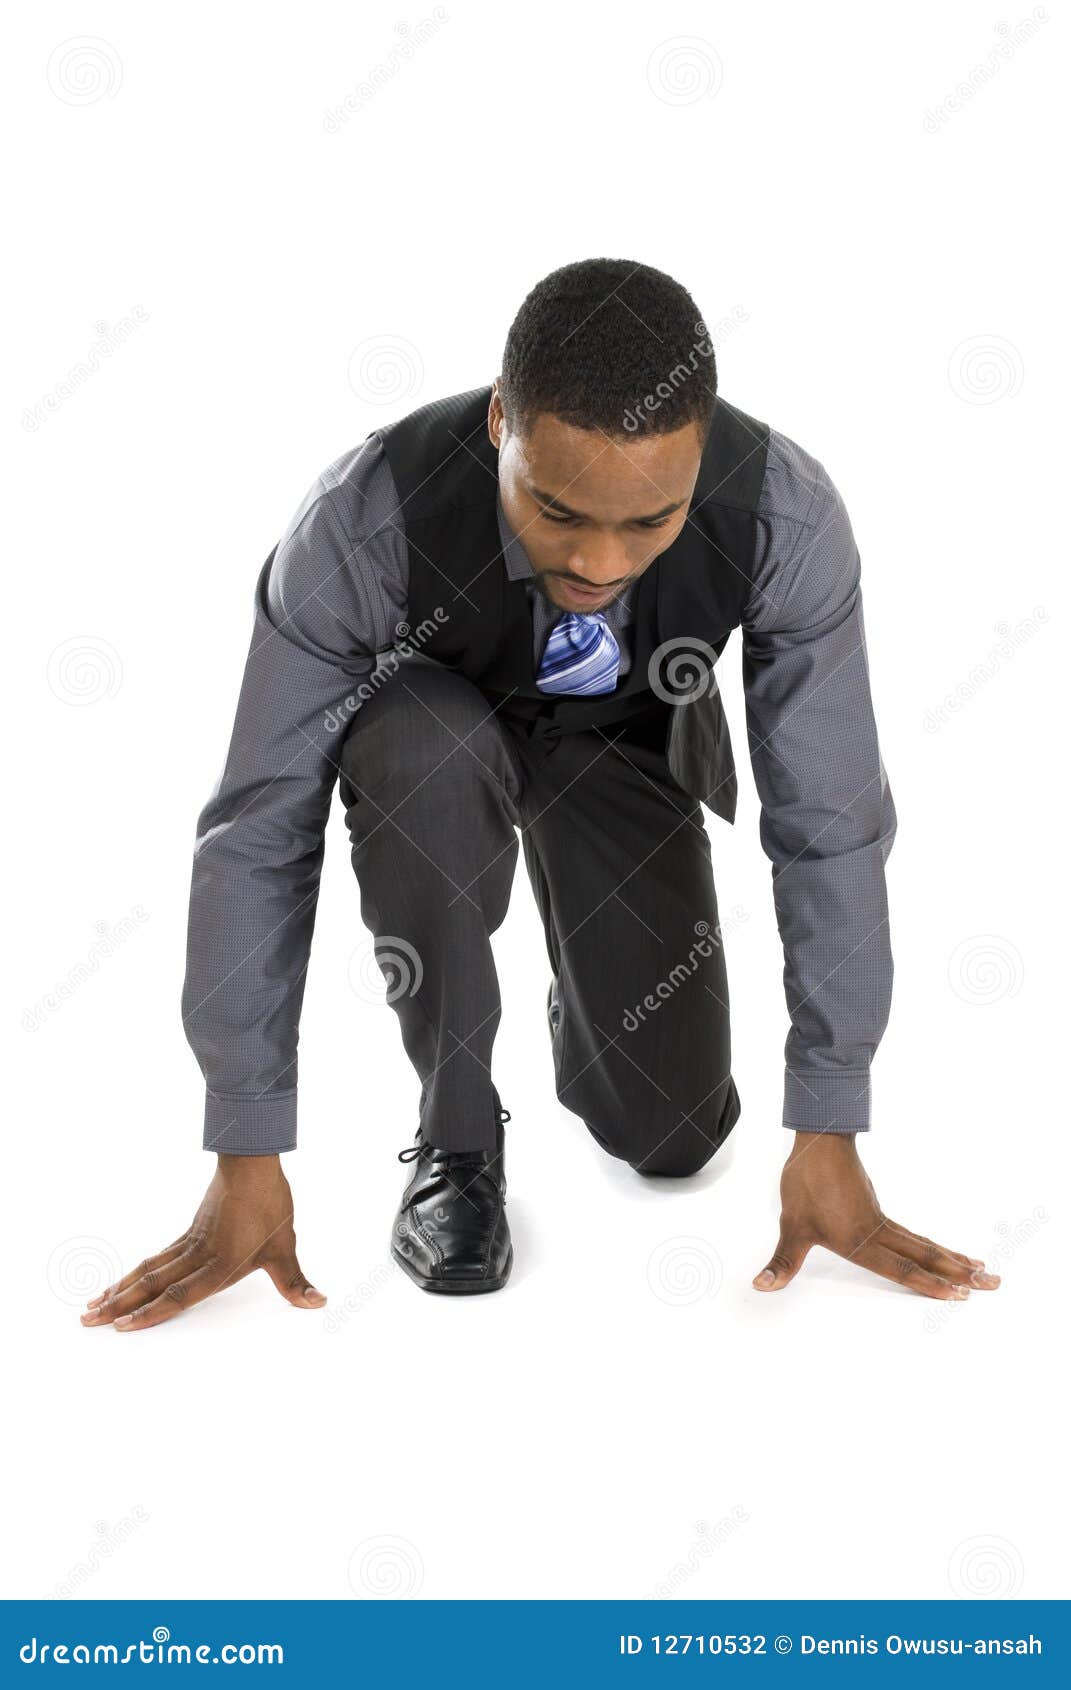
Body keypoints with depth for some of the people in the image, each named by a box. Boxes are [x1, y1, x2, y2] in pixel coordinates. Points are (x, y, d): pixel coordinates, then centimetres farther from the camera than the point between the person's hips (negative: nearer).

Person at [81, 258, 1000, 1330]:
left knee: (671, 1135, -7)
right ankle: (456, 1131, -15)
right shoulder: (360, 524, -38)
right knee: (424, 759, -39)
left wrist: (828, 1139, -22)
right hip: (433, 727, -1)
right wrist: (246, 1162, -27)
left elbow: (828, 822, -25)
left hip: (631, 739, 1)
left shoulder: (788, 519, -35)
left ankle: (585, 1010, 29)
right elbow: (260, 829, -30)